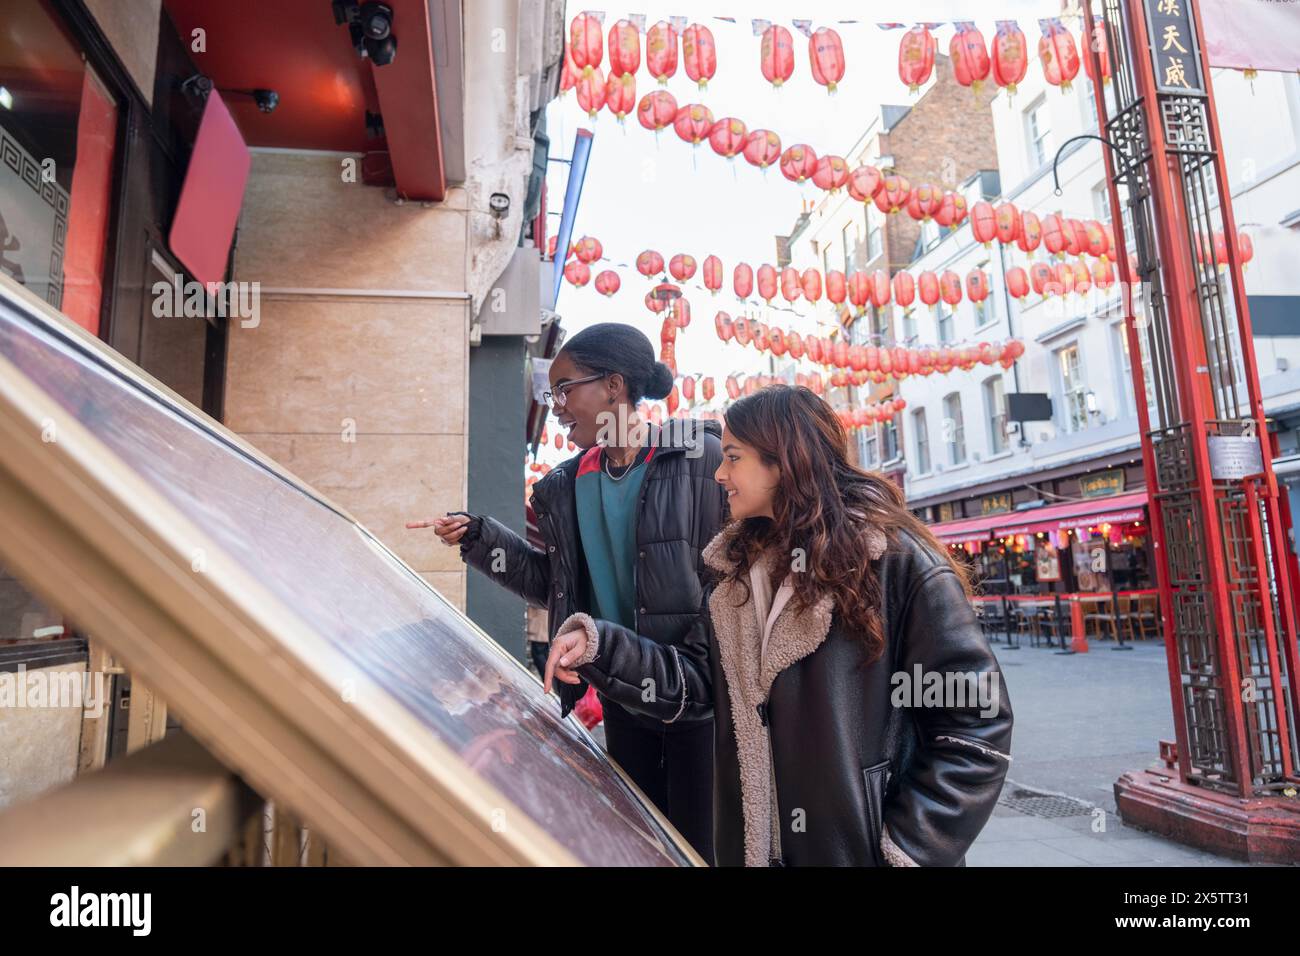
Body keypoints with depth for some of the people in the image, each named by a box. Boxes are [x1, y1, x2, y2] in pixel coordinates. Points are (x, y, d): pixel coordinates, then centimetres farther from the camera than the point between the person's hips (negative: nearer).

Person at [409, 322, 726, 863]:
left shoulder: (703, 460, -13)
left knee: (697, 849, 7)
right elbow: (558, 587, 10)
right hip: (623, 697, 6)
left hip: (699, 691, -5)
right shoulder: (567, 487, 3)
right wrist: (477, 538, 3)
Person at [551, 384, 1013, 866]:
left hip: (861, 849, -6)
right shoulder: (735, 567, 5)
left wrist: (906, 850, -15)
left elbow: (975, 722, -14)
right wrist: (601, 643, -7)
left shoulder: (894, 558, -15)